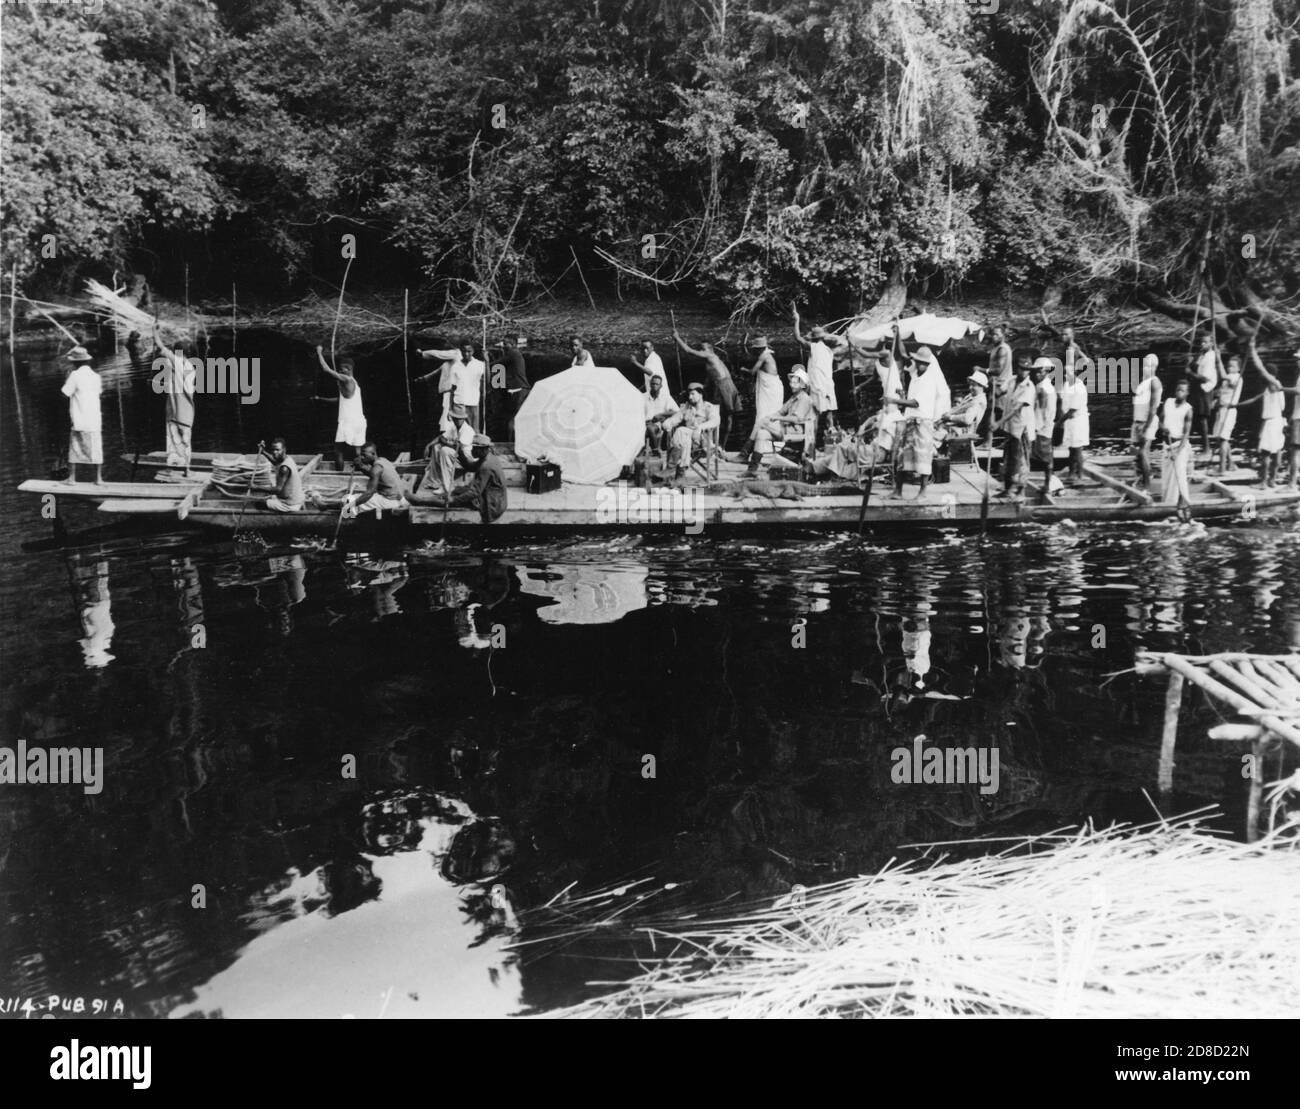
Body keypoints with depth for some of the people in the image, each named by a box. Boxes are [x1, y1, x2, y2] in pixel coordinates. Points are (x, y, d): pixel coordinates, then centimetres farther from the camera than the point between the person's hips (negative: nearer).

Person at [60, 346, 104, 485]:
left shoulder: (75, 375, -10)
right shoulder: (95, 376, 6)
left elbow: (65, 393, -8)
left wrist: (68, 378, 5)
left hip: (80, 420, -4)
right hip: (95, 420, 4)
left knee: (74, 448, 6)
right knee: (96, 448, 8)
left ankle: (71, 477, 7)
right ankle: (99, 478, 9)